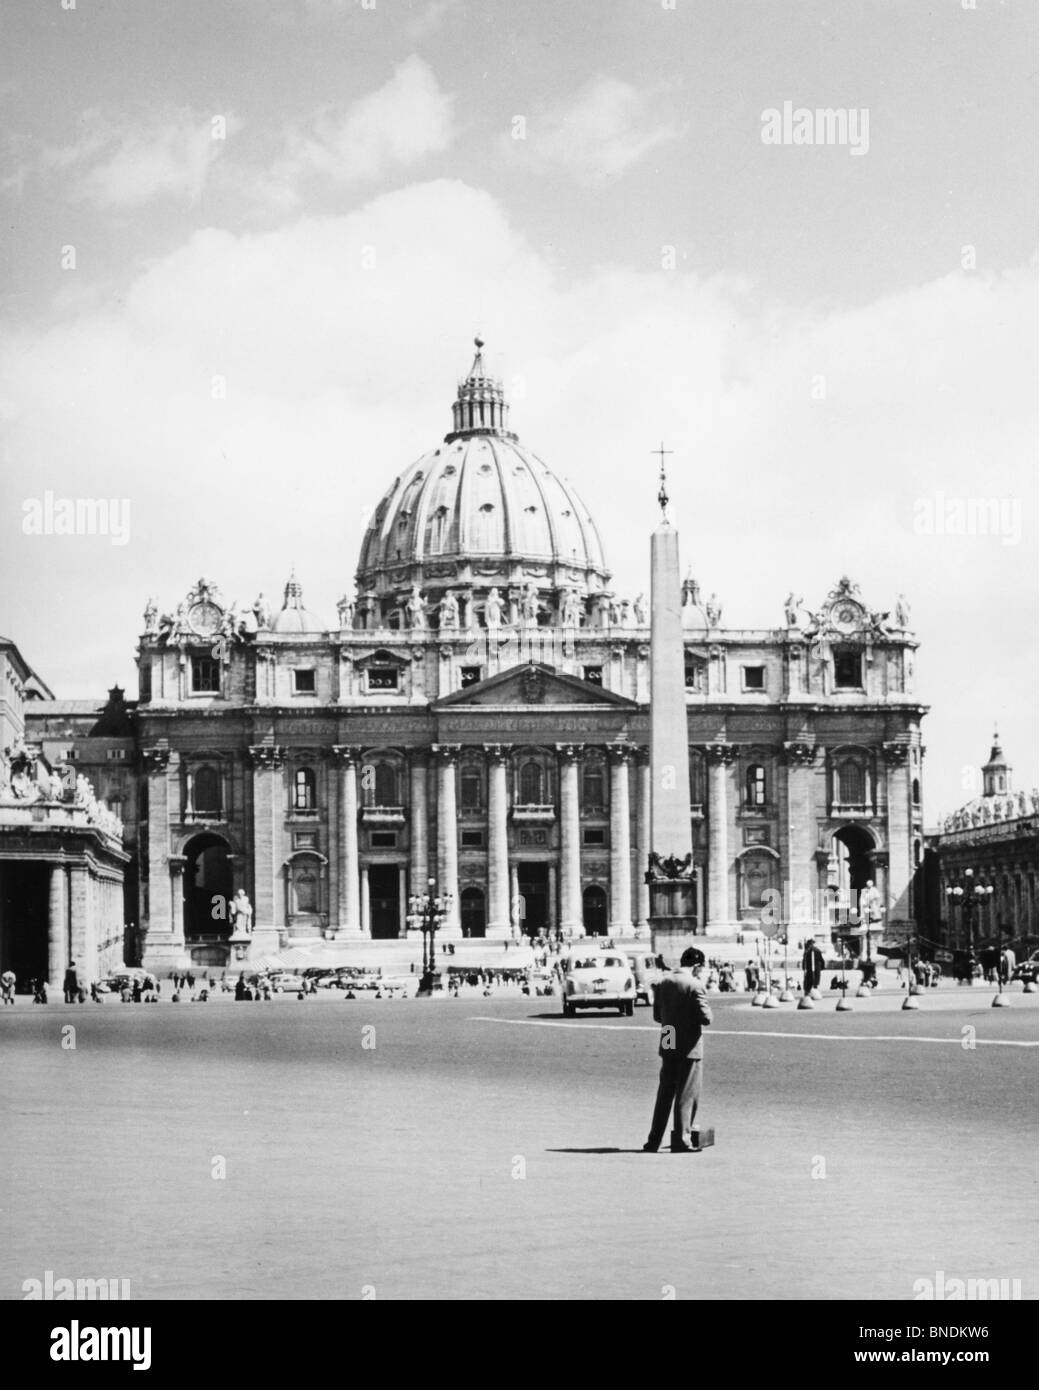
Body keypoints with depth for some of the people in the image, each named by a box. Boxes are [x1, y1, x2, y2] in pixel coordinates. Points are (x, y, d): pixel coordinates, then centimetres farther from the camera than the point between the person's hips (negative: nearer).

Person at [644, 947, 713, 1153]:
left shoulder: (663, 983, 4)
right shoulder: (694, 985, -15)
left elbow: (657, 1015, 10)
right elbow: (705, 1018, -16)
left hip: (668, 1047, 6)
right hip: (689, 1048, -6)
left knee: (664, 1095, 13)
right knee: (686, 1096, 3)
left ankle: (654, 1140, 14)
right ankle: (680, 1140, 3)